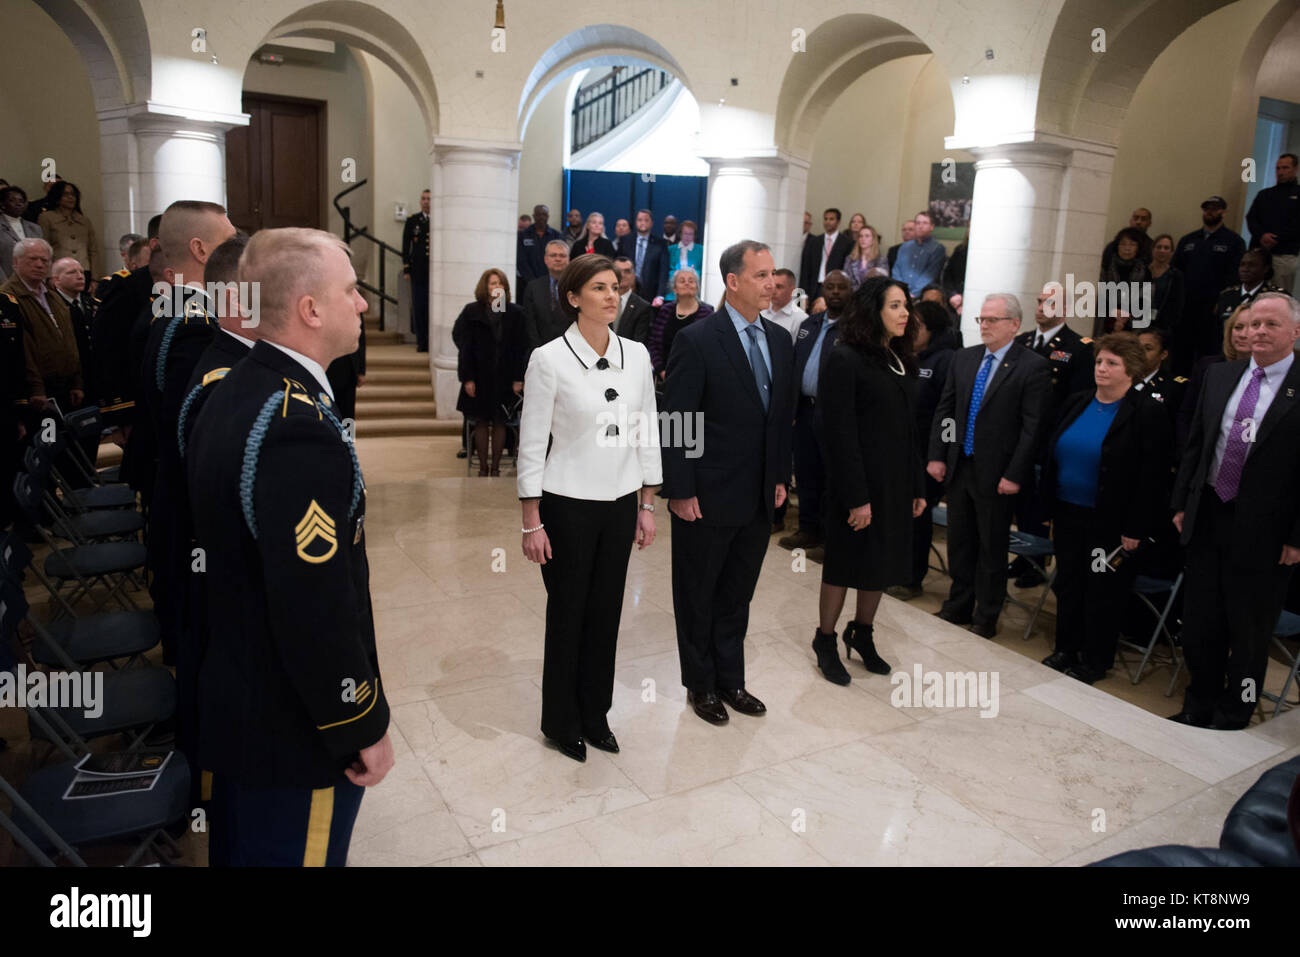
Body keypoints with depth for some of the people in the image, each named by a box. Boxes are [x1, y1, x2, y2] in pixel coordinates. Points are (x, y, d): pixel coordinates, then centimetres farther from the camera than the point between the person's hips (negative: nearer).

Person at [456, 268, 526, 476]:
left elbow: (520, 348, 1)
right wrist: (467, 378, -7)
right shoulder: (472, 312, 2)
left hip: (504, 378, 0)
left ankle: (495, 467, 13)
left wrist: (518, 378, -5)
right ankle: (483, 468, 12)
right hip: (480, 377, 0)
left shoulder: (515, 313, 3)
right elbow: (465, 348, 0)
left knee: (499, 423, 5)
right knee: (481, 422, 5)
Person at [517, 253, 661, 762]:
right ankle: (562, 721, 28)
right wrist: (532, 523, -10)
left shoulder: (636, 355, 3)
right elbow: (531, 444, -8)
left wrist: (647, 505, 7)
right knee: (567, 615, 8)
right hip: (567, 505, -4)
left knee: (606, 612, 13)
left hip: (621, 503, 4)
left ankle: (595, 715, 32)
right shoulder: (549, 359, -10)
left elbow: (648, 432, 9)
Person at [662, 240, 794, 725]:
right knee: (698, 595, 12)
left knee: (737, 595, 18)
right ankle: (701, 684, 29)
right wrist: (679, 490, -15)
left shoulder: (779, 340, 7)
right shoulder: (696, 340, -13)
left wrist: (781, 476, 9)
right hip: (707, 497, -6)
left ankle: (730, 680, 34)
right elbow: (677, 420, -14)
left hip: (760, 497, 6)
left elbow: (783, 415, 12)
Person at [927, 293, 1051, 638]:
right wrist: (937, 455, 2)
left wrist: (1015, 475, -16)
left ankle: (986, 618, 21)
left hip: (996, 474, -5)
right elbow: (944, 410, 10)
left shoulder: (1033, 367, -10)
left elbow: (1033, 427, -13)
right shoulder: (963, 359, 7)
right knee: (959, 541, 15)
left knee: (992, 547, 7)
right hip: (959, 467, 5)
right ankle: (958, 607, 31)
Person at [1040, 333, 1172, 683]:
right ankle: (1065, 651, 31)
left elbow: (1151, 478, -13)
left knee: (1101, 593, 7)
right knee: (1068, 584, 15)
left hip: (1111, 523, -6)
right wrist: (1051, 509, 8)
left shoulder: (1147, 413, -11)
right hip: (1068, 514, 6)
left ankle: (1094, 662, 22)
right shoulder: (1076, 404, 7)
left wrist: (1135, 530, -15)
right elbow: (1052, 456, 11)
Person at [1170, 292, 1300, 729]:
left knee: (1248, 632, 10)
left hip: (1262, 531, -5)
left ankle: (1232, 718, 29)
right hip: (1208, 518, 5)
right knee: (1200, 623, 16)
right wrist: (1182, 503, 9)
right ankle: (1199, 706, 34)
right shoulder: (1220, 376, 6)